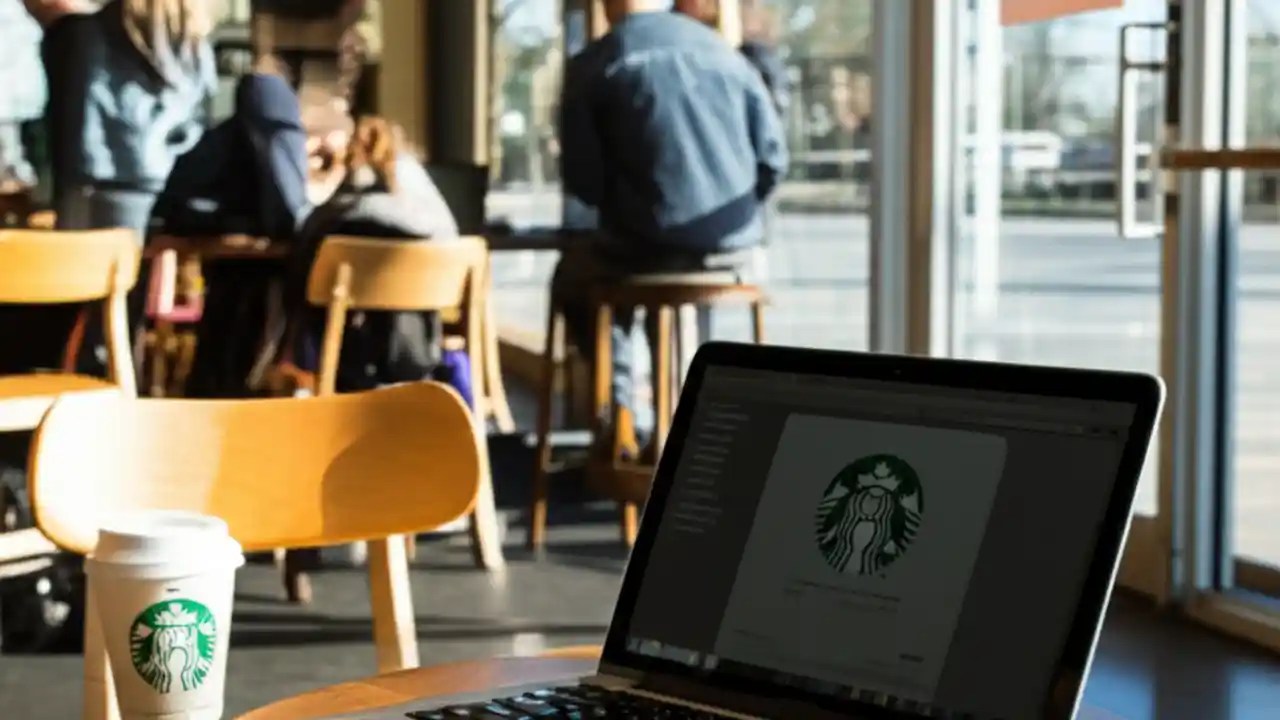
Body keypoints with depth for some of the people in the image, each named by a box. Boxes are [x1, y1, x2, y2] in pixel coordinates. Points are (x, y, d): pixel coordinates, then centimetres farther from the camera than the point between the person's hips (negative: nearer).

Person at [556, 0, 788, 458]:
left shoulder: (592, 67, -3)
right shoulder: (722, 51, 8)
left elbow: (581, 180, -4)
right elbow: (773, 157, 6)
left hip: (648, 243, -4)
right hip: (732, 243, 4)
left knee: (574, 278, 29)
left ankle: (622, 420, 17)